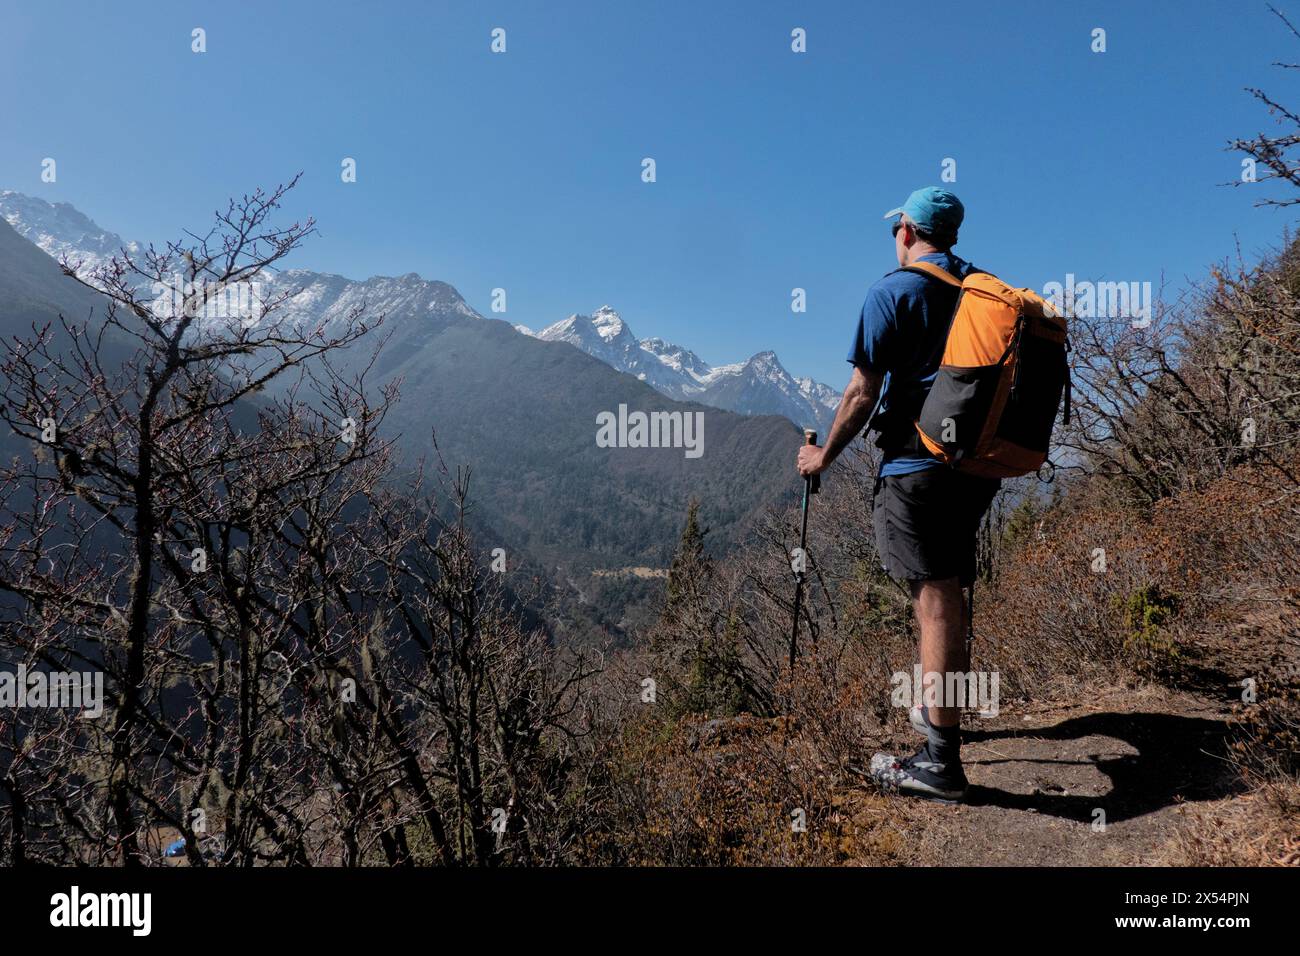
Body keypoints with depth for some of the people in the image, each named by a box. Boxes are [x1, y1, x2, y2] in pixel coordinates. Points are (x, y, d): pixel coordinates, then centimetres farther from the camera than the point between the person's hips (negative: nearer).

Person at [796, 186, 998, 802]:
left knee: (935, 600, -8)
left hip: (915, 467, -7)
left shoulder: (893, 292, -6)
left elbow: (863, 392, -9)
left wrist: (824, 455, 4)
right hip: (977, 466, 7)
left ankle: (942, 761, -5)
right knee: (952, 594, 18)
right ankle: (939, 712, 36)